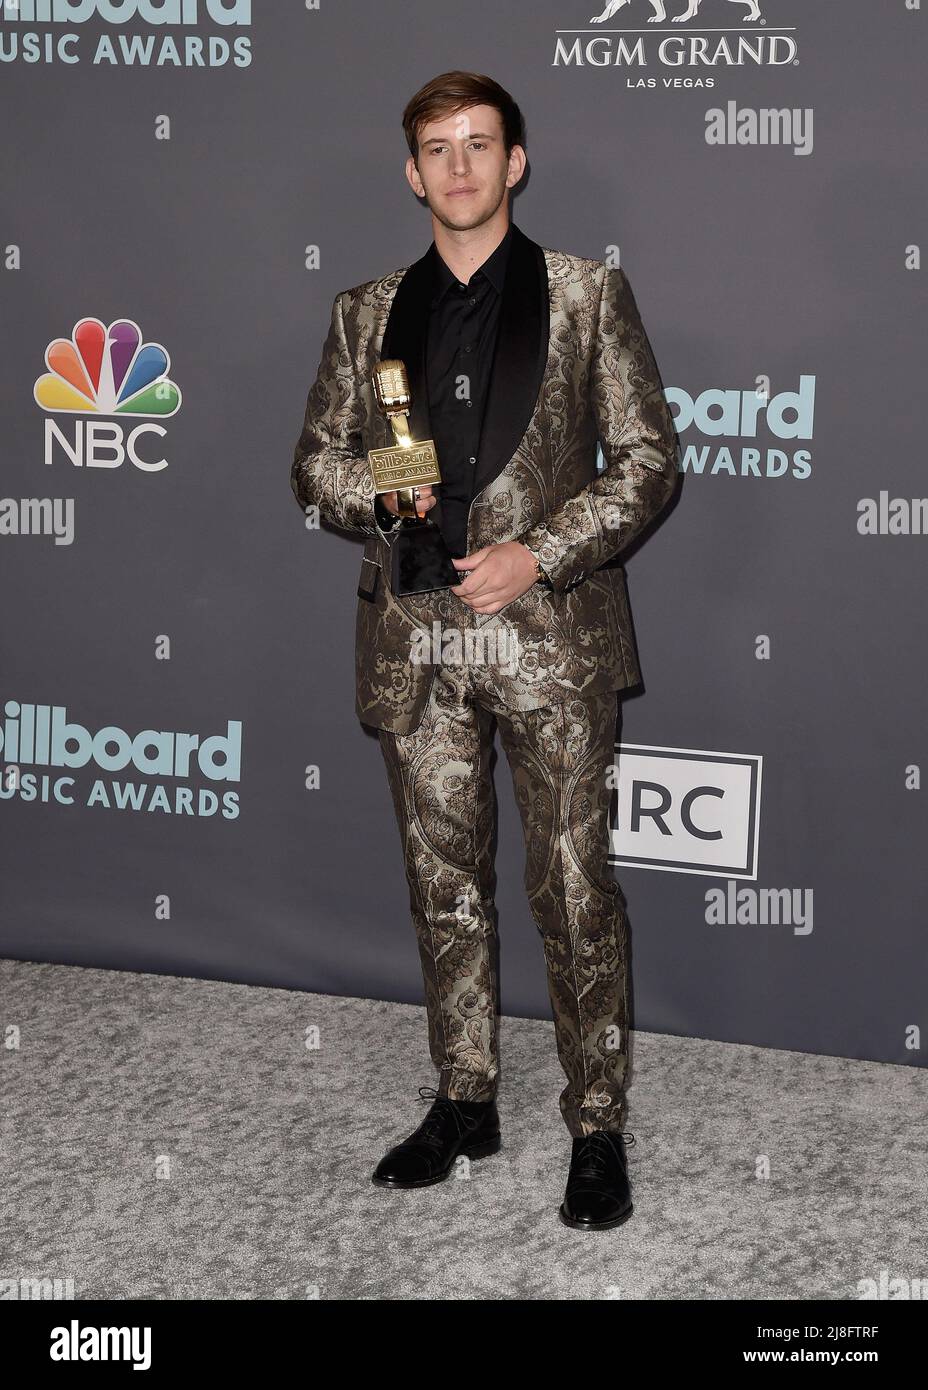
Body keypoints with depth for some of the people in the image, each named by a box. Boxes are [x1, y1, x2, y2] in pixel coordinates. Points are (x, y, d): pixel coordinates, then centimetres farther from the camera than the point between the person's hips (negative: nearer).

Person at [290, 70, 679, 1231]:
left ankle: (597, 1127, 12)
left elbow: (647, 459, 0)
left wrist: (540, 555, -13)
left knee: (575, 894, -1)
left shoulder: (587, 296, 3)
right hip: (415, 639, 3)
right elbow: (315, 461, 15)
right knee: (444, 888, 12)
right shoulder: (367, 315, 11)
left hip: (551, 633, -3)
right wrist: (379, 494, -7)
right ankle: (463, 1103, 26)